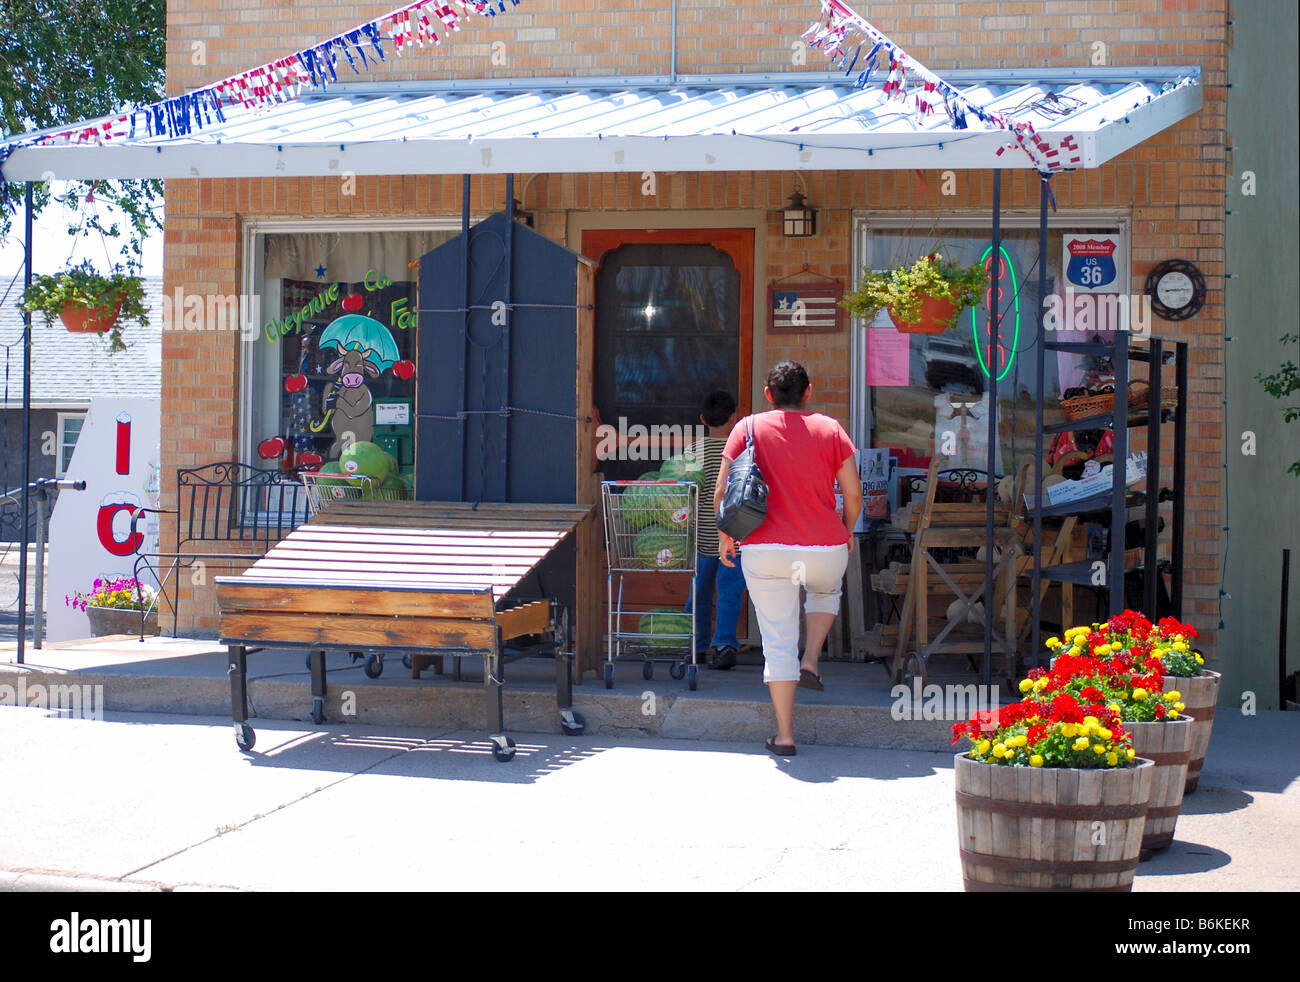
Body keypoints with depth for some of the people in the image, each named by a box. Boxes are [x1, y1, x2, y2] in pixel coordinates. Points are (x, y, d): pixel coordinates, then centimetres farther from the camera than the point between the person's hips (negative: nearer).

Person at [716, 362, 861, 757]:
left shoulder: (747, 429, 1)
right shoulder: (830, 429, 1)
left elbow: (722, 491, -2)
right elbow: (853, 492, -1)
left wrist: (724, 536, 12)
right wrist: (847, 530, 17)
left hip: (765, 551, 0)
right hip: (825, 548, 0)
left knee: (778, 642, 5)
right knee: (826, 592, 35)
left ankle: (785, 736, 5)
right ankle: (810, 662, 16)